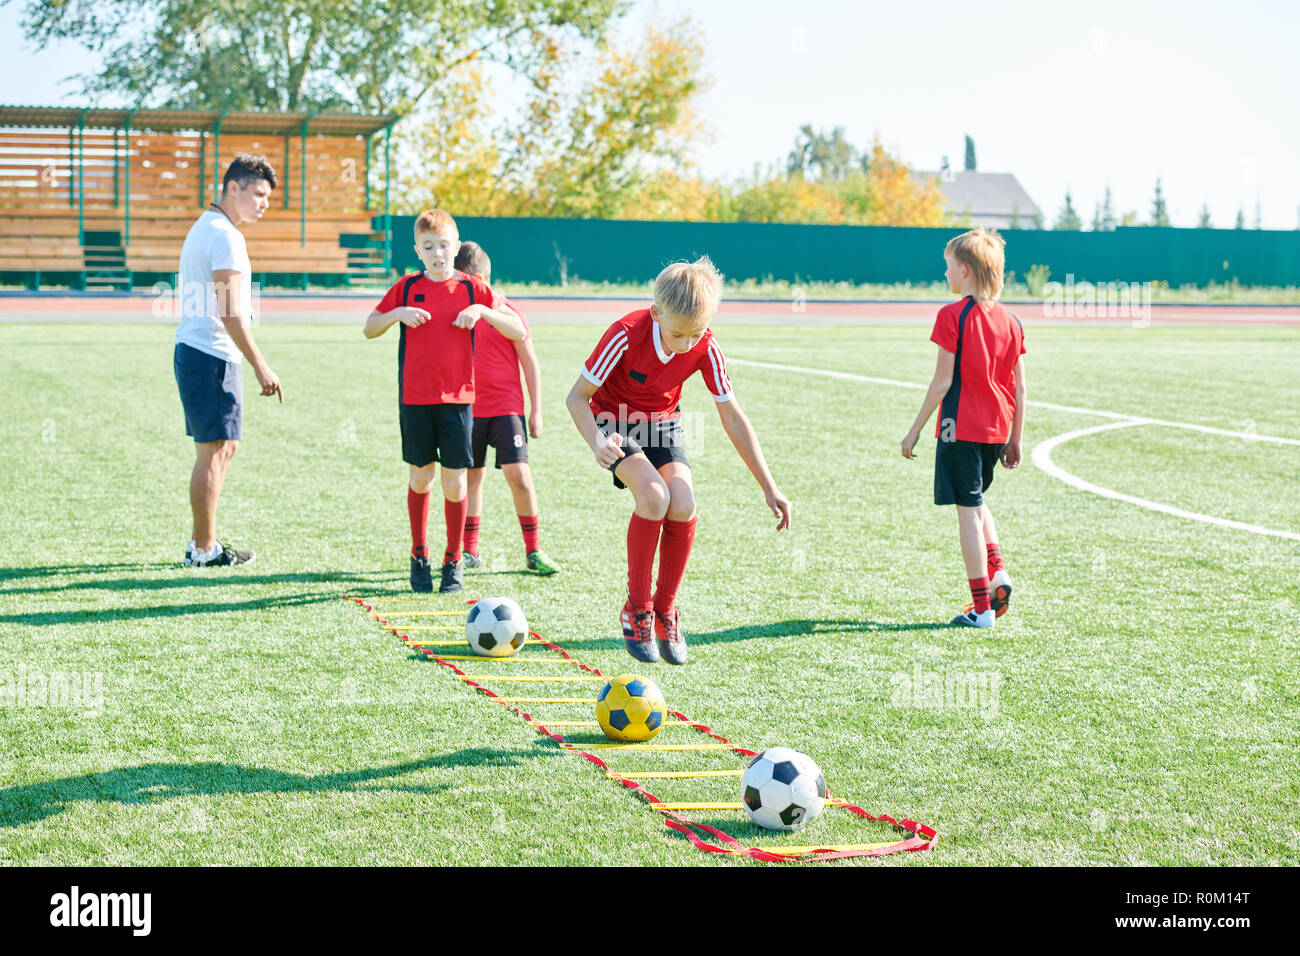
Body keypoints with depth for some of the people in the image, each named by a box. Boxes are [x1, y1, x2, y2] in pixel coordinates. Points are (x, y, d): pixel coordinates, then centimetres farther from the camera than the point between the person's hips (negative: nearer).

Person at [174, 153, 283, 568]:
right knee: (212, 452, -4)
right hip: (213, 356, -10)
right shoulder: (225, 236, -15)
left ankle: (201, 542, 21)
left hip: (192, 351, 10)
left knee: (224, 447, 16)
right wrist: (261, 367, -17)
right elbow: (230, 313, -19)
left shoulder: (204, 228, 18)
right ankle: (204, 550, 1)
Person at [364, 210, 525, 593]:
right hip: (415, 398, 1)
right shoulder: (407, 287, 3)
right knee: (420, 478, 6)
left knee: (455, 481, -2)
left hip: (458, 398, -1)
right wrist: (398, 313, -9)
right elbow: (369, 329, 10)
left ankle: (453, 562, 11)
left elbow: (518, 331, -1)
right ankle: (419, 558, 20)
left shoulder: (472, 288, 1)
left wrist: (482, 310, -16)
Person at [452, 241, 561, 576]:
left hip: (506, 408, -3)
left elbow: (530, 363, 1)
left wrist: (536, 411, -1)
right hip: (467, 409, 3)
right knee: (471, 476, 7)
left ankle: (533, 551, -1)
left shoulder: (507, 312, -3)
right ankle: (470, 552, 16)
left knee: (519, 475, -10)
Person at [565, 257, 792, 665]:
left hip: (662, 424, 3)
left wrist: (769, 488, -10)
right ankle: (637, 610, -13)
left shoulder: (706, 349, -21)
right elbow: (578, 396, -21)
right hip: (614, 421, -3)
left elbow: (733, 419, -10)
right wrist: (597, 444, -40)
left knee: (683, 506, -23)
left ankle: (665, 610, -1)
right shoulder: (626, 335, -30)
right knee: (653, 496, -30)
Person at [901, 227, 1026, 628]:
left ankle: (981, 606, -1)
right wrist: (1015, 440, 15)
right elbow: (1019, 388, 7)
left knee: (968, 510, -1)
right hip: (997, 429, 6)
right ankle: (997, 572, 8)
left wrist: (915, 430, -5)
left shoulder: (953, 316, -12)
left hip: (961, 427, -6)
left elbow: (942, 382, -13)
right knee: (975, 501, 26)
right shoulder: (1010, 320, 5)